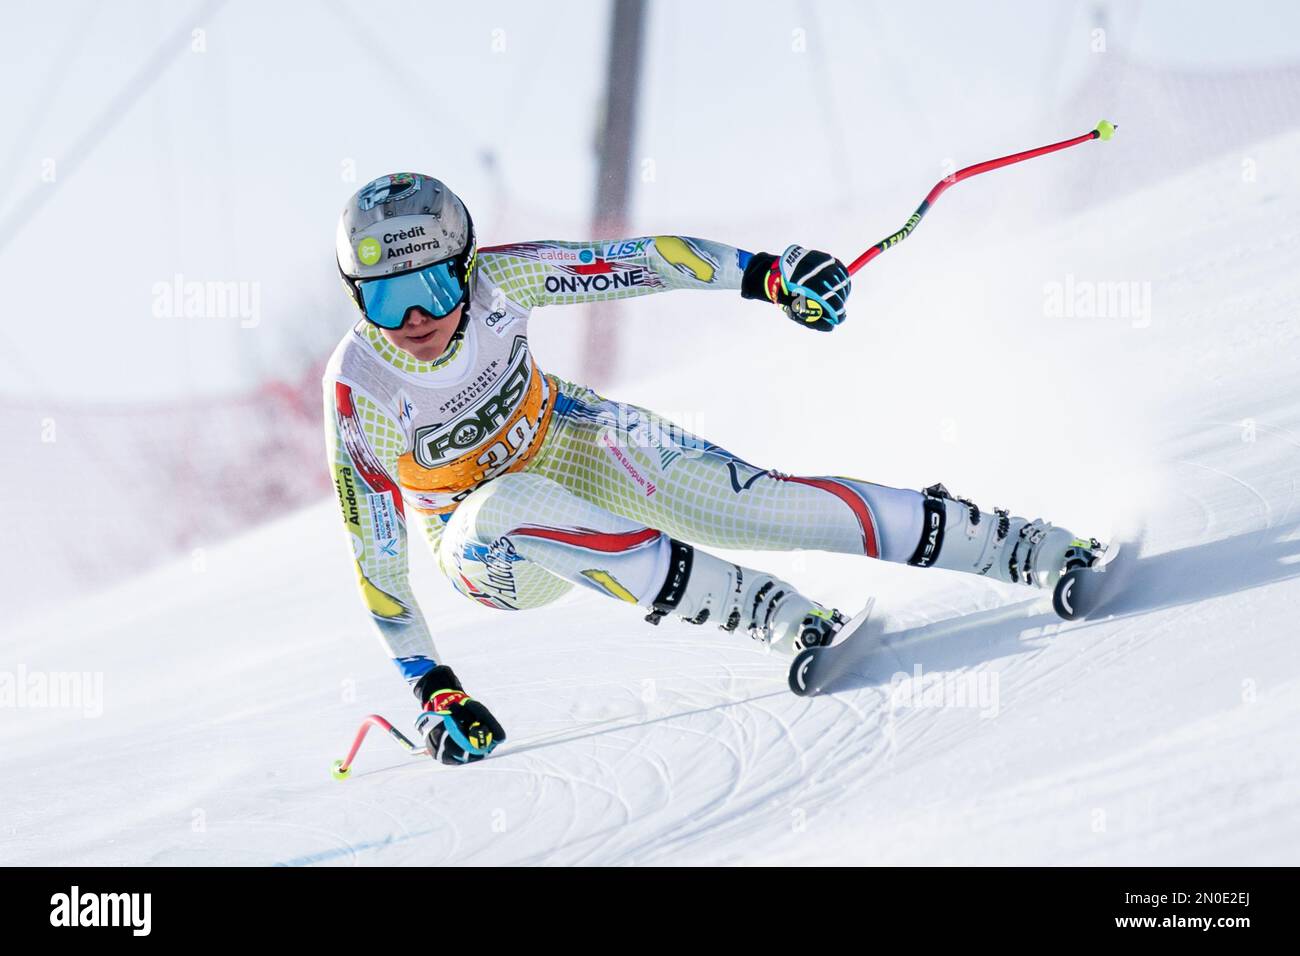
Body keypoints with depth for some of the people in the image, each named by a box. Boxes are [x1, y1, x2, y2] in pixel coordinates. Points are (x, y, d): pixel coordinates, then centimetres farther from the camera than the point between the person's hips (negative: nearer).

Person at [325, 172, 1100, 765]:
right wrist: (431, 688, -22)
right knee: (513, 504, -38)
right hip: (497, 553, -2)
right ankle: (768, 611, -34)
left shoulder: (491, 279, -23)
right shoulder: (359, 390, -27)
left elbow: (635, 264, -17)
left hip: (574, 447, 2)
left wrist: (764, 273, -28)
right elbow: (377, 556, -20)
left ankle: (1021, 546, -8)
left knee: (766, 504, -16)